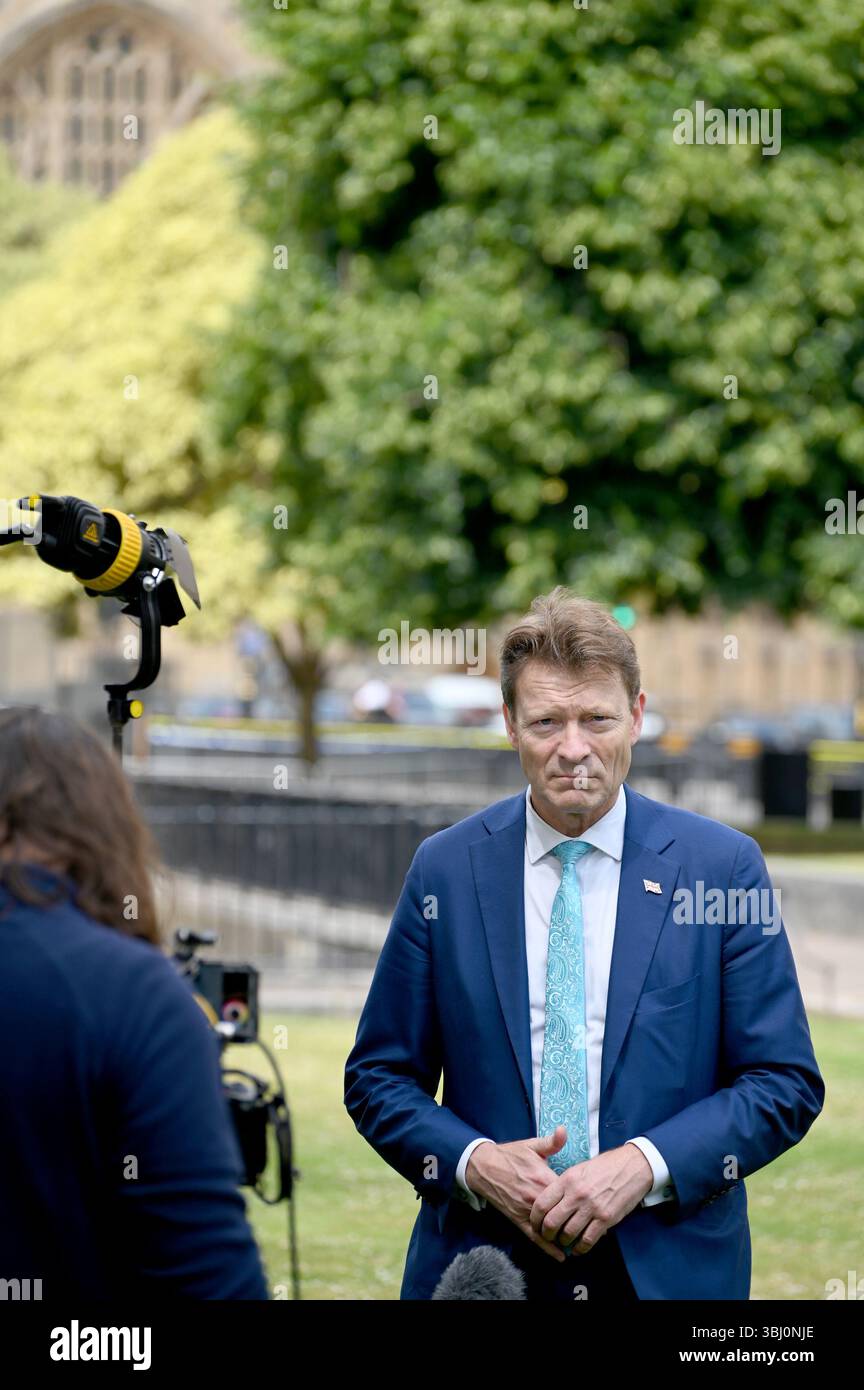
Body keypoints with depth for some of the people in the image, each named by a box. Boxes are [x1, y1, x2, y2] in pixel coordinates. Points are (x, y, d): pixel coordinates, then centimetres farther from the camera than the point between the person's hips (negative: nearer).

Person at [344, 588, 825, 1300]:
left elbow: (787, 1083, -4)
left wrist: (646, 1164, -17)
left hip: (673, 1266, -1)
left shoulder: (722, 863, -4)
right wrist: (474, 1162, -14)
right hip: (482, 1262, 1)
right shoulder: (446, 868, 0)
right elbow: (378, 1078, 4)